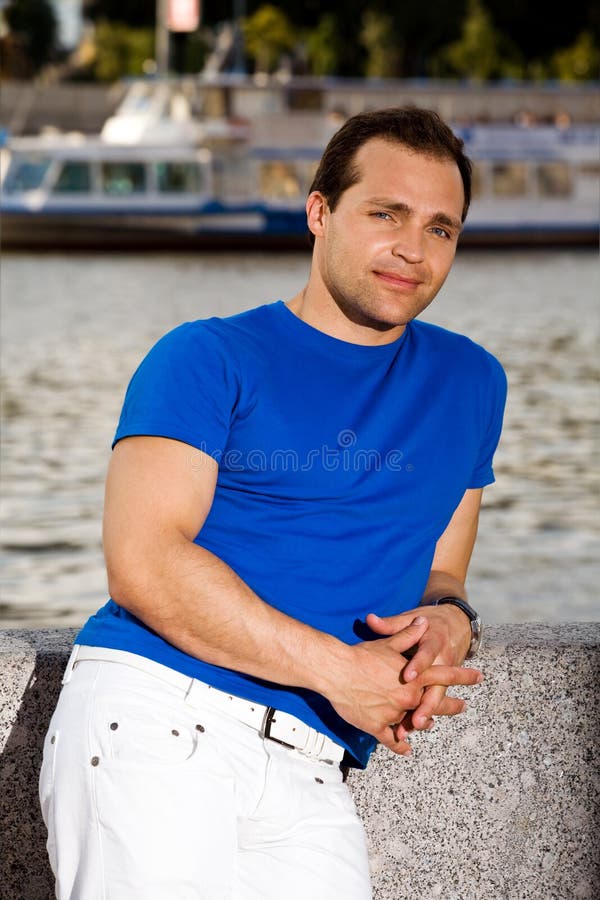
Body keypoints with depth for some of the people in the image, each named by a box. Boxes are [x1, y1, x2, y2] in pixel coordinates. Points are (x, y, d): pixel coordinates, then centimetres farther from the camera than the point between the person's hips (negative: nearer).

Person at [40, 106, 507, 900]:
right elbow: (144, 562, -8)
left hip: (309, 775, 4)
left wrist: (449, 621, -2)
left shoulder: (471, 383, 20)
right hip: (154, 723, -4)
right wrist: (338, 670, -11)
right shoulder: (209, 358, 4)